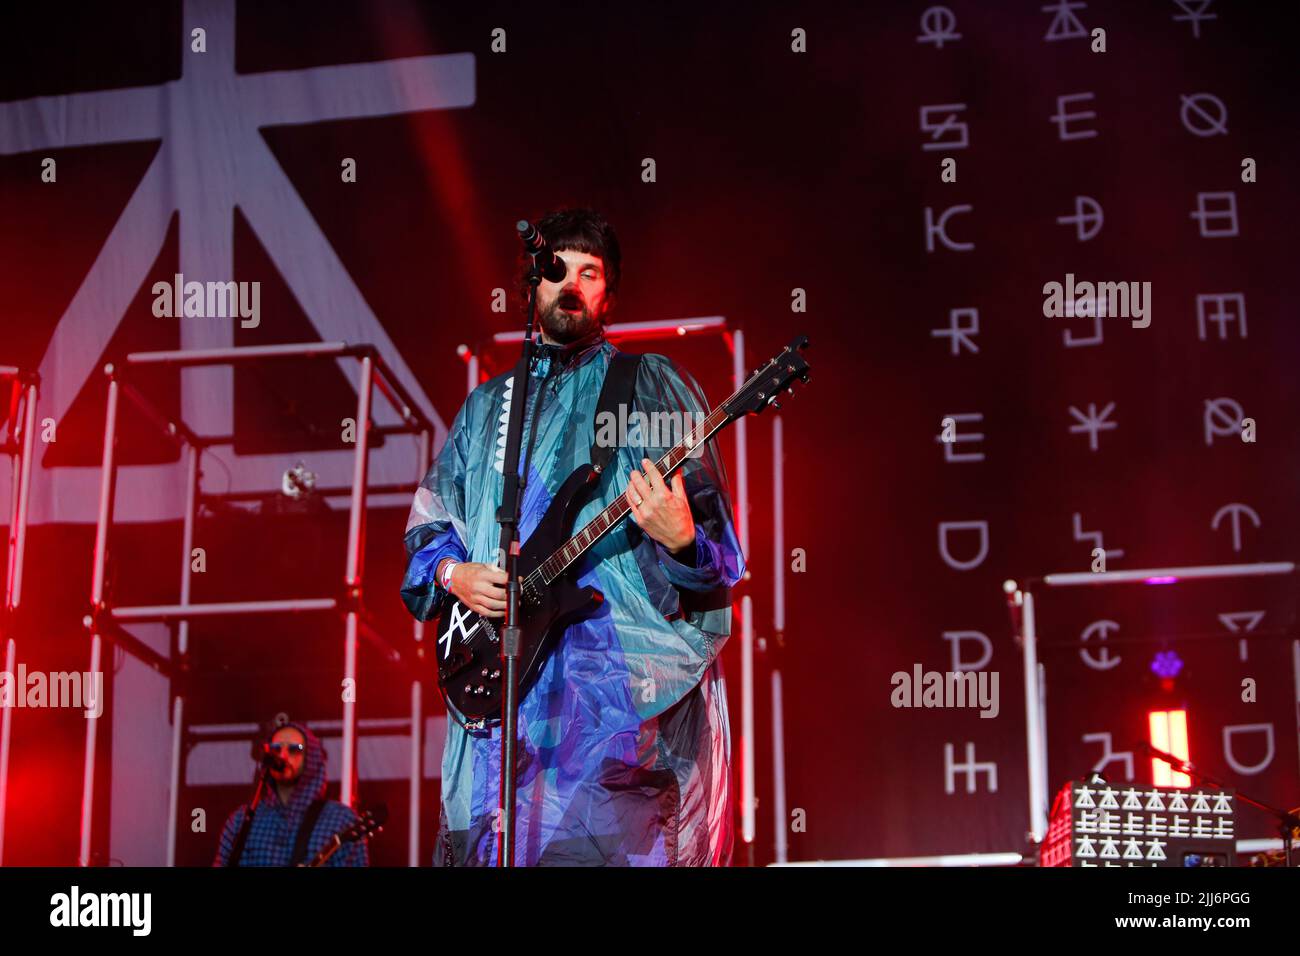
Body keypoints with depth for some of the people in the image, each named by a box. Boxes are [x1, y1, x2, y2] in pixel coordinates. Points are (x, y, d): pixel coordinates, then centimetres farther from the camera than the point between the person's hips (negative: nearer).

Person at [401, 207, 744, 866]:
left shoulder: (651, 385, 8)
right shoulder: (486, 405, 21)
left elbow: (721, 557, 1)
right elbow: (428, 524, 24)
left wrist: (680, 541, -22)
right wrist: (452, 571, 2)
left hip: (621, 665, -4)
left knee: (612, 839, -16)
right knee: (486, 839, -1)